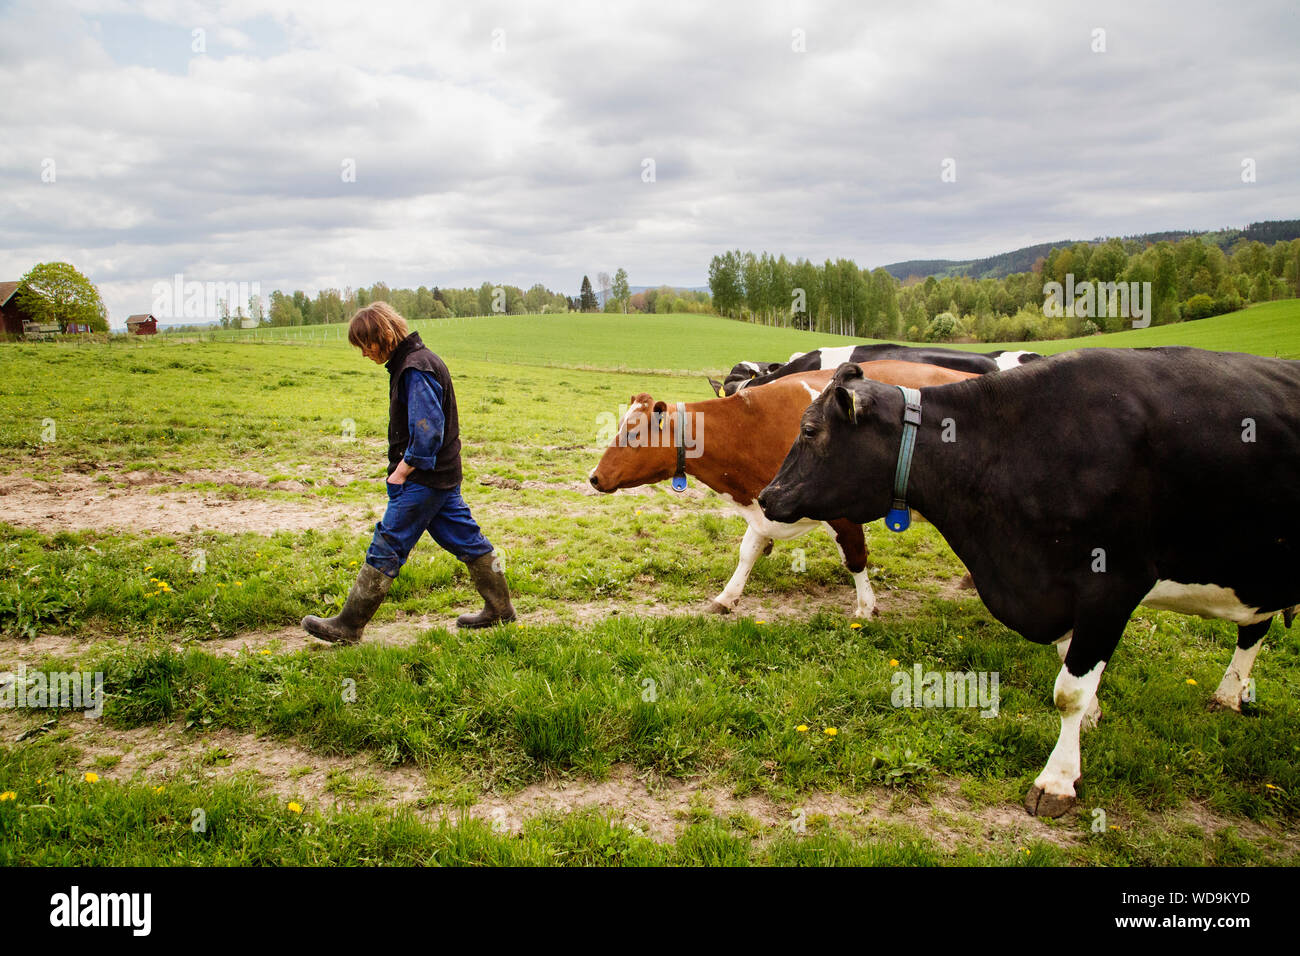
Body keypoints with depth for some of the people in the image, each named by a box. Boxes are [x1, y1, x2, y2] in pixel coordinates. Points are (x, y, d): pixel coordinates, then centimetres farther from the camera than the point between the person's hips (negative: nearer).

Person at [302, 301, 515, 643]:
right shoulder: (411, 362, 13)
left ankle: (347, 626, 6)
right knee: (464, 539, 14)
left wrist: (401, 471, -16)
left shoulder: (415, 369, -19)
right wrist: (402, 469, 14)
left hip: (423, 478, -10)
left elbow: (427, 432, -25)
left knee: (386, 548, -3)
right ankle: (500, 609, 23)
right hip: (442, 474, 10)